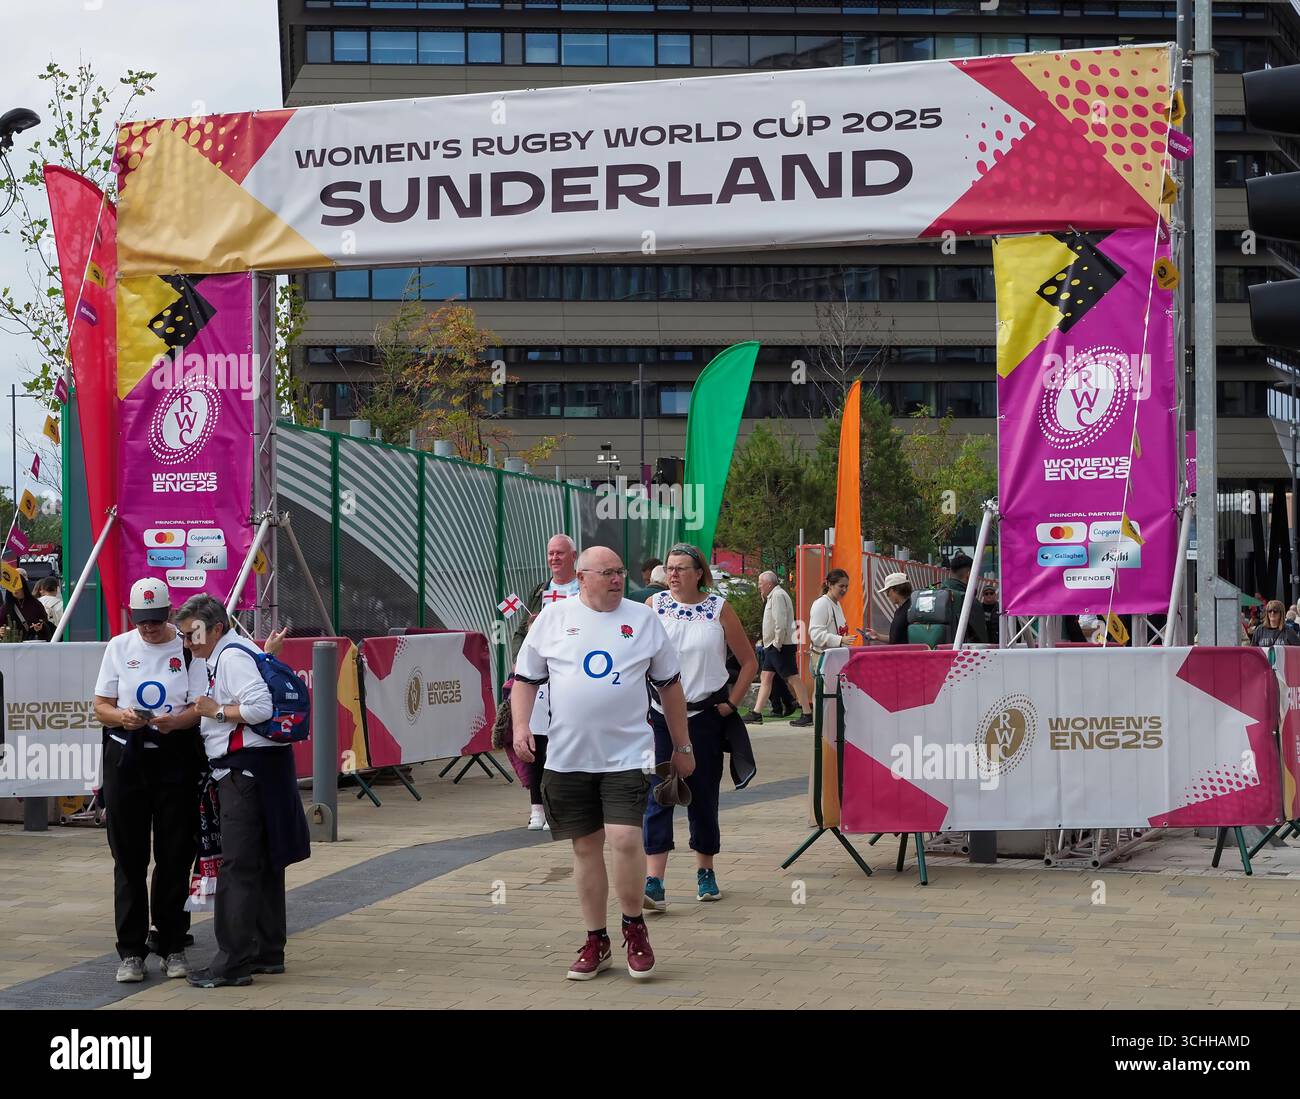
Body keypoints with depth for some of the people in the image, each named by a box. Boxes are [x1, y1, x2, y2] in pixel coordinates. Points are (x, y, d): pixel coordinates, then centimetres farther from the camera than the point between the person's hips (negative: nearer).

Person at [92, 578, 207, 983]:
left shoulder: (189, 648, 1)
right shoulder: (119, 647, 8)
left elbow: (202, 707, -3)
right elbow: (101, 706, 9)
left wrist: (176, 721, -24)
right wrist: (121, 717, -13)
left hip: (177, 757, -2)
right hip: (125, 757, 2)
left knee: (175, 857, 2)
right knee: (129, 859, 2)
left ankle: (173, 946, 13)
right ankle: (131, 951, 7)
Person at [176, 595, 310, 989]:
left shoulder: (232, 656, -14)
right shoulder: (229, 654, 18)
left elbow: (260, 707, -25)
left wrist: (216, 711, -14)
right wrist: (206, 712, 16)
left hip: (246, 771, -11)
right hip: (251, 768, 11)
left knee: (237, 868, -9)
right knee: (262, 863, 16)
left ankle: (233, 962, -8)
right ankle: (267, 952, 24)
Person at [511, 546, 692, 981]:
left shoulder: (643, 618, 6)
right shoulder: (554, 618, 5)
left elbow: (669, 683, 13)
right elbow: (526, 677, 10)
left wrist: (682, 747, 14)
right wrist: (521, 725, -6)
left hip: (627, 753, -1)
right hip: (568, 756, 1)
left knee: (625, 839, -14)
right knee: (586, 847, 7)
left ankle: (634, 926, 8)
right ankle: (596, 941, 19)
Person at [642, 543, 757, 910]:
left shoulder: (719, 609, 0)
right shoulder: (653, 606, 2)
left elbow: (749, 662, 6)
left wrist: (730, 703, -1)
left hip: (706, 715, 0)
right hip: (661, 715, 0)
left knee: (703, 796, 7)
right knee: (658, 795, -9)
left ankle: (706, 872, 25)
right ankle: (653, 883, -15)